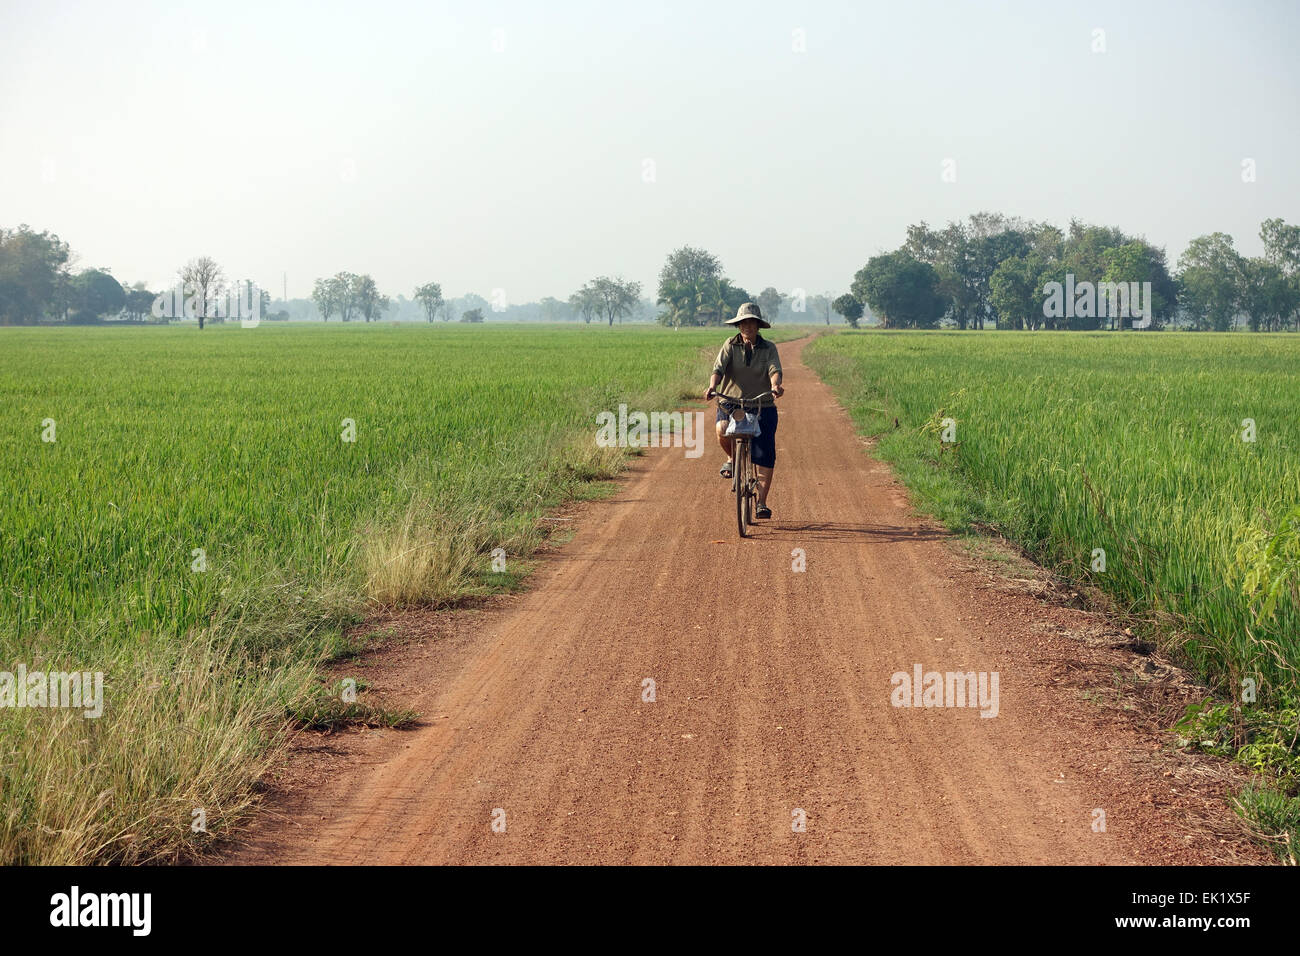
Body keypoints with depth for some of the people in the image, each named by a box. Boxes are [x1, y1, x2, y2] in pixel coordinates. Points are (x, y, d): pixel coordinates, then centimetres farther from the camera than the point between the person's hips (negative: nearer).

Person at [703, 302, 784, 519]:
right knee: (722, 430, -31)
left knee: (765, 456, -7)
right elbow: (719, 367, -12)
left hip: (762, 406, 0)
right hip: (731, 403, 0)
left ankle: (762, 502, 4)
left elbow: (775, 370, -15)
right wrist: (712, 387, -33)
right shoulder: (730, 346, 2)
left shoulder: (768, 348, 2)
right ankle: (732, 459, 3)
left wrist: (775, 386, -38)